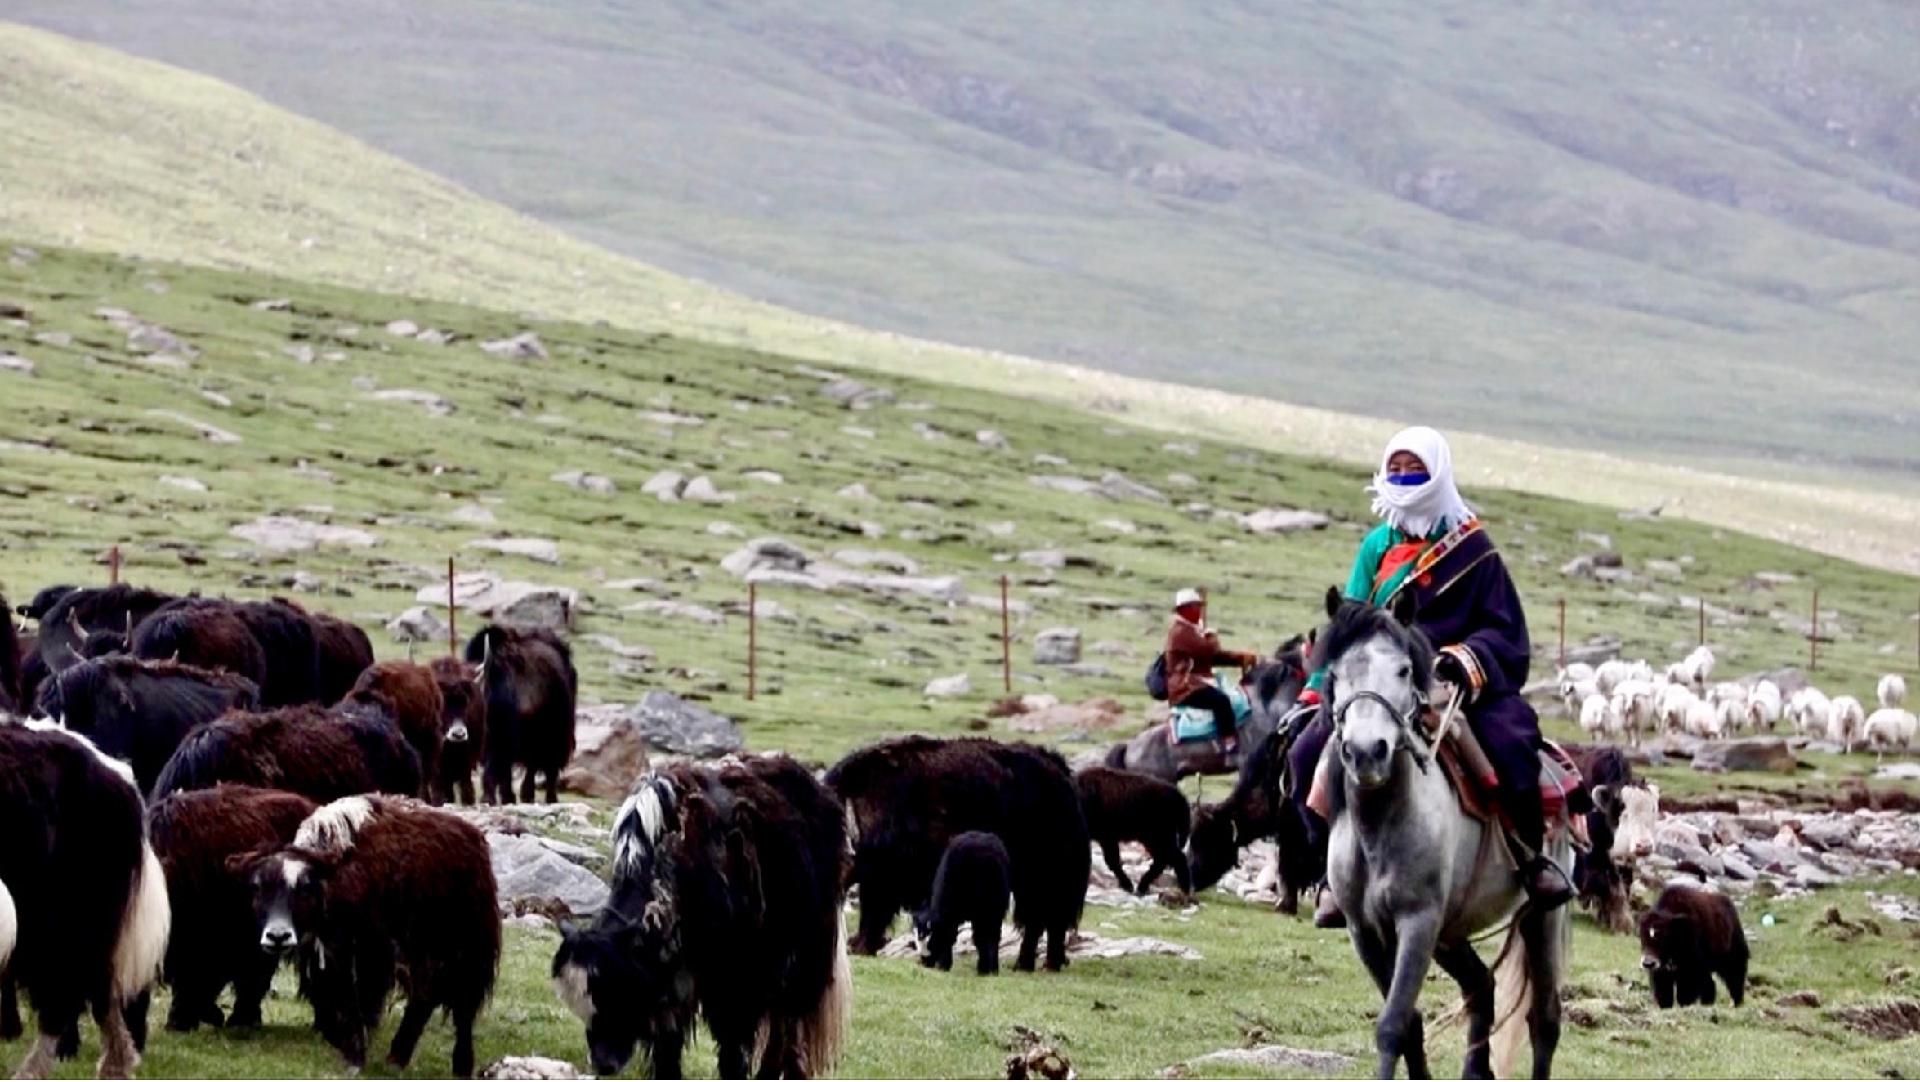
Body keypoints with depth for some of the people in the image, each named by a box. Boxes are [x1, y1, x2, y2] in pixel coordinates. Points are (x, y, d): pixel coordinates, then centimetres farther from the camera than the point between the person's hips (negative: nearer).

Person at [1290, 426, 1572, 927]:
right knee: (1309, 754, -18)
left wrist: (1466, 660, -20)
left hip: (1464, 683, -4)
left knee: (1511, 744, -32)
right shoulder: (1377, 547, 16)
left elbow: (1503, 629, 1)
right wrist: (1317, 691, 5)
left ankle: (1531, 855, -10)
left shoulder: (1471, 547, 3)